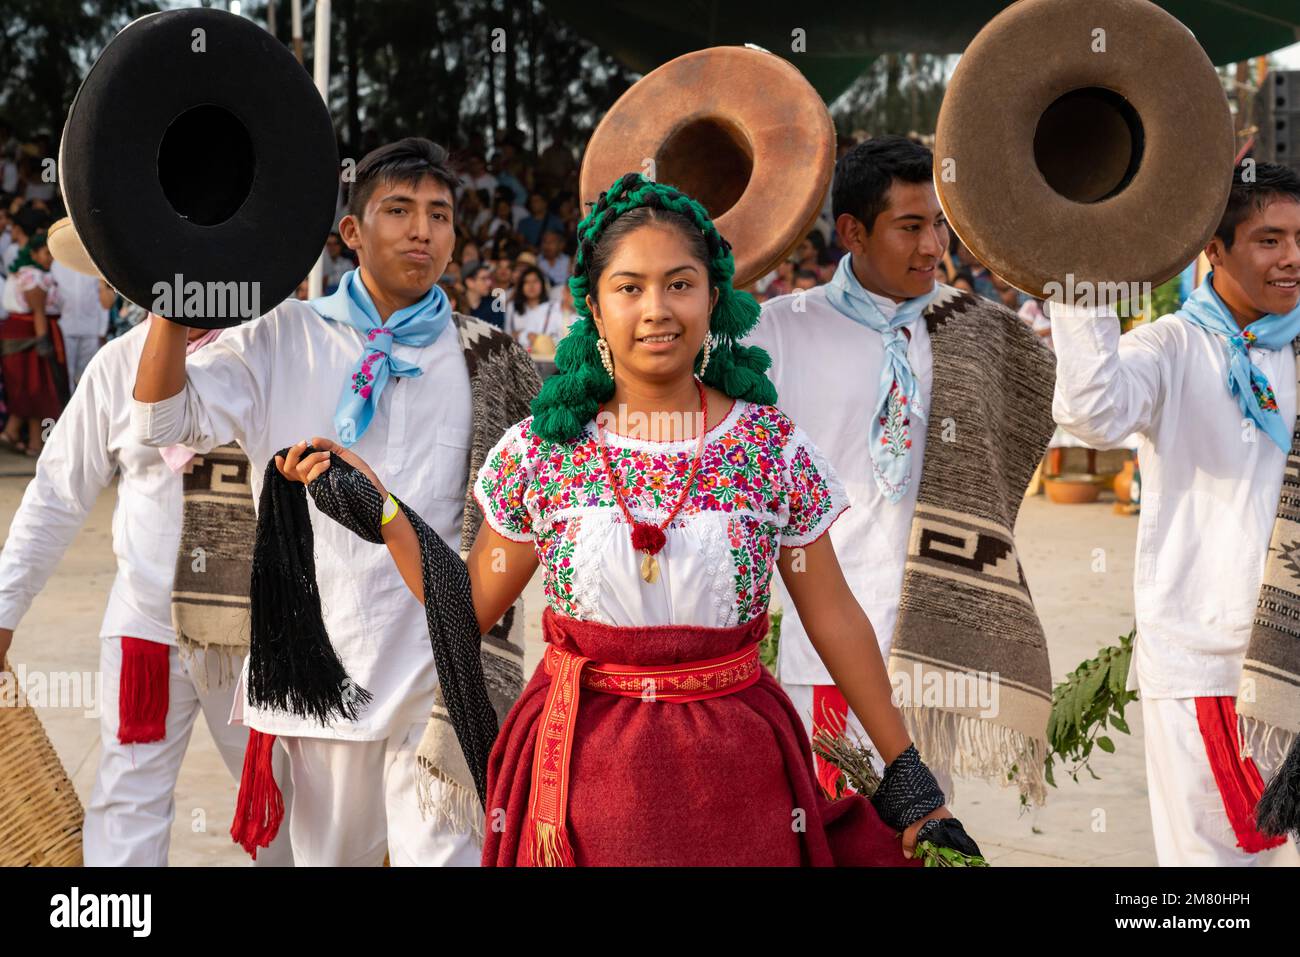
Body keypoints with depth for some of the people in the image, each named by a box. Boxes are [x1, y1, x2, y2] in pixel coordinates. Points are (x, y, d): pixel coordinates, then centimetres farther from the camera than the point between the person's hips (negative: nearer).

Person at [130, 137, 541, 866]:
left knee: (437, 847, -4)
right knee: (331, 849, 13)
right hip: (321, 651, 1)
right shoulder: (284, 339, 6)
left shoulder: (486, 359, 6)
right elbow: (164, 420, -2)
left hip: (437, 662, -1)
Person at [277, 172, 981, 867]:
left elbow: (834, 616, 0)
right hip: (580, 762, 0)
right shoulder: (538, 448, -3)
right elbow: (472, 608, 3)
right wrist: (376, 507, -4)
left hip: (731, 769, 0)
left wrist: (905, 771, 1)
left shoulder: (771, 444, -4)